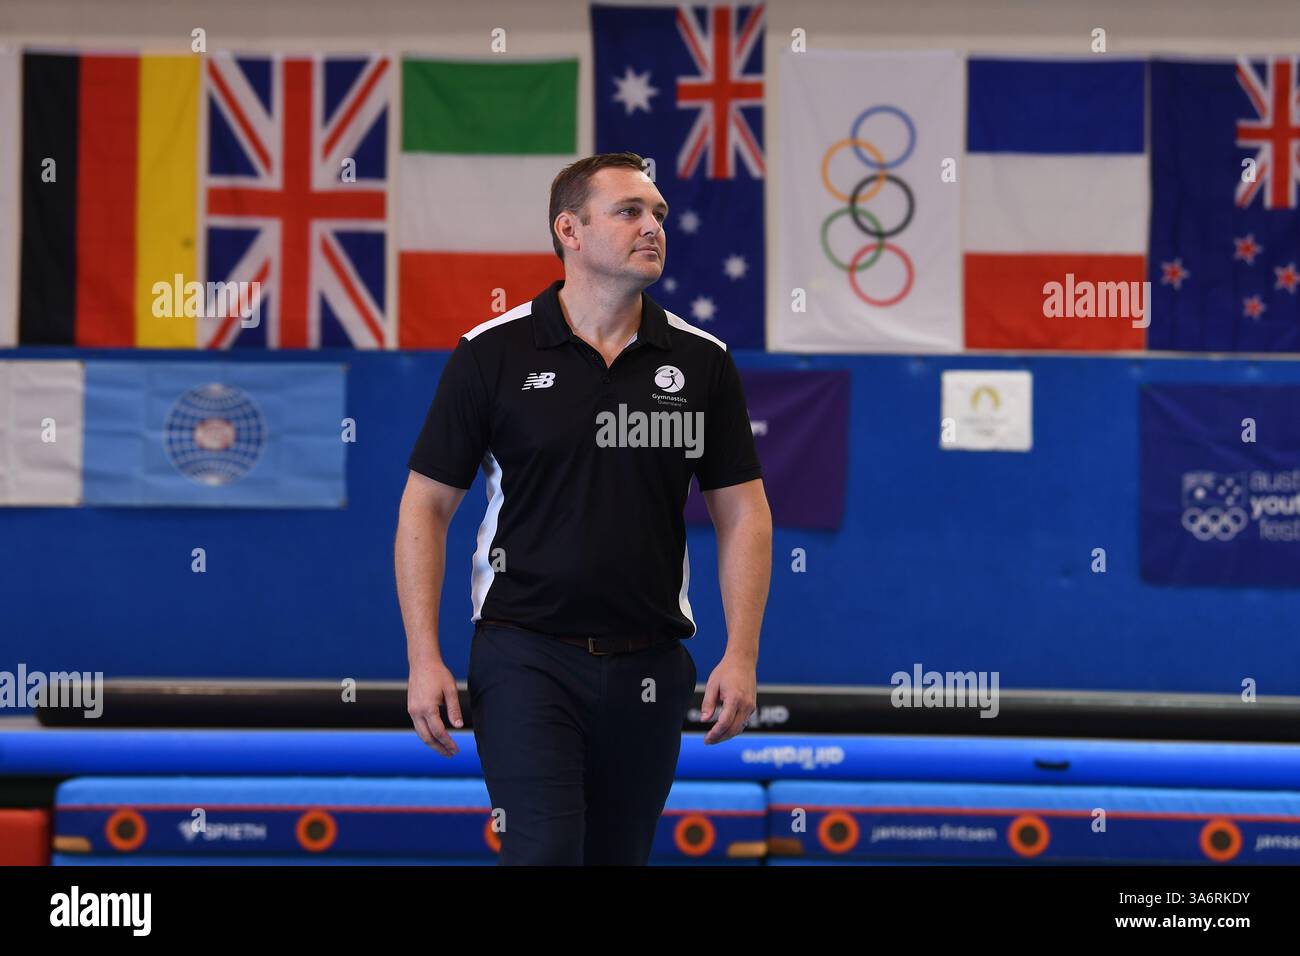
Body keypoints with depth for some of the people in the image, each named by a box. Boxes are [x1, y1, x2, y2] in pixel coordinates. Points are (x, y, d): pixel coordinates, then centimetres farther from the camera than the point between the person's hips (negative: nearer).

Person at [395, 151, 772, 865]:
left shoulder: (701, 361, 5)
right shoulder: (492, 354, -2)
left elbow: (742, 513, 8)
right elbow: (426, 505, 1)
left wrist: (741, 654, -3)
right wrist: (424, 658, -7)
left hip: (650, 665, 3)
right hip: (527, 652, -3)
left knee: (619, 854, 9)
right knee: (543, 851, -16)